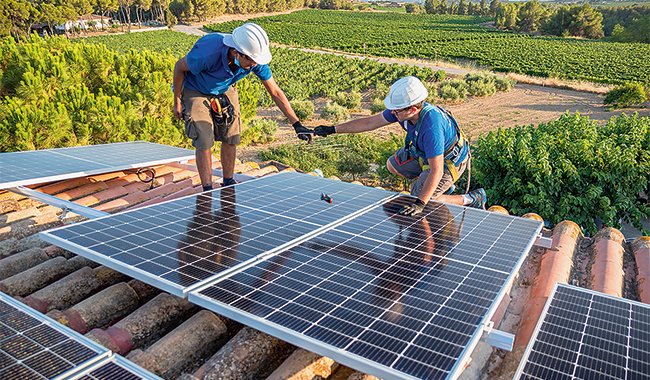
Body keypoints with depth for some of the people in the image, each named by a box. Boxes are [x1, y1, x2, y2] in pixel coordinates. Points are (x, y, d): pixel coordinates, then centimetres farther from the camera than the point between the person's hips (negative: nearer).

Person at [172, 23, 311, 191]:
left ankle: (228, 184, 22)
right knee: (204, 142, -10)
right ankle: (207, 192, 4)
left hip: (225, 90, 4)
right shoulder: (208, 53, -41)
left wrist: (297, 124, -19)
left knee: (231, 139, 3)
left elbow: (275, 92, -16)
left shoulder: (255, 60, -28)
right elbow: (179, 67, -20)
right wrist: (177, 102, -11)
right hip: (196, 92, -4)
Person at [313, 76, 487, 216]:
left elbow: (436, 170, -42)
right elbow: (370, 122, -8)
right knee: (393, 165, 18)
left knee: (419, 203, -12)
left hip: (449, 161, -8)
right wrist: (333, 129, -8)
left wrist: (420, 203, -48)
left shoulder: (431, 126, -43)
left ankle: (472, 199, 4)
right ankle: (443, 186, 27)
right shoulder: (403, 108, -19)